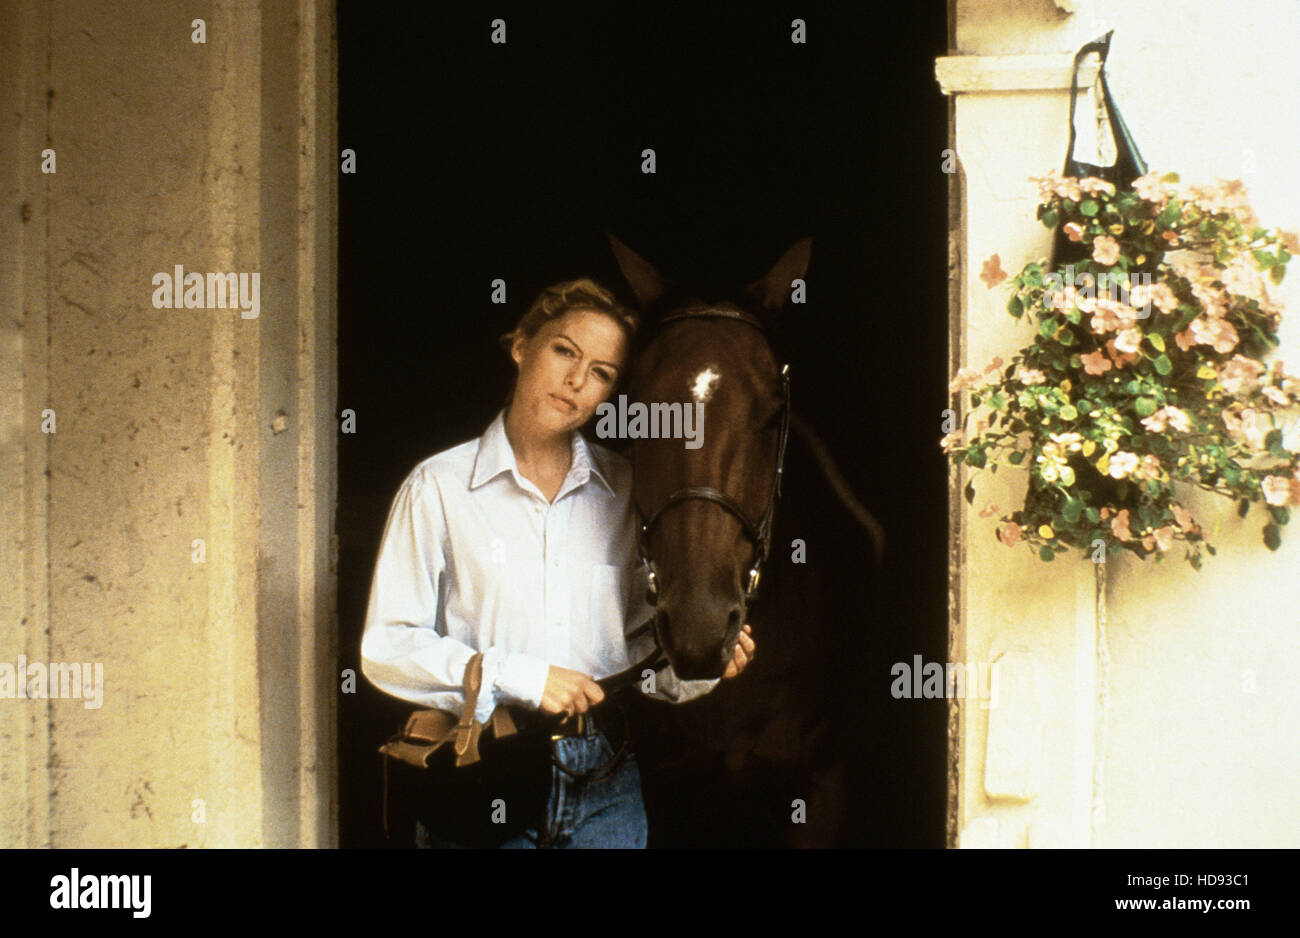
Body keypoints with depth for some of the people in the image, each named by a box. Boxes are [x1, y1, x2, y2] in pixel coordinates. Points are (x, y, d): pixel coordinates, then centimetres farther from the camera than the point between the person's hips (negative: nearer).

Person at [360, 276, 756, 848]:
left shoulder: (621, 489, 8)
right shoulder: (439, 486, -2)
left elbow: (641, 644, 13)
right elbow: (385, 649, -7)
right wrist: (518, 678, -16)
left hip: (603, 786, 3)